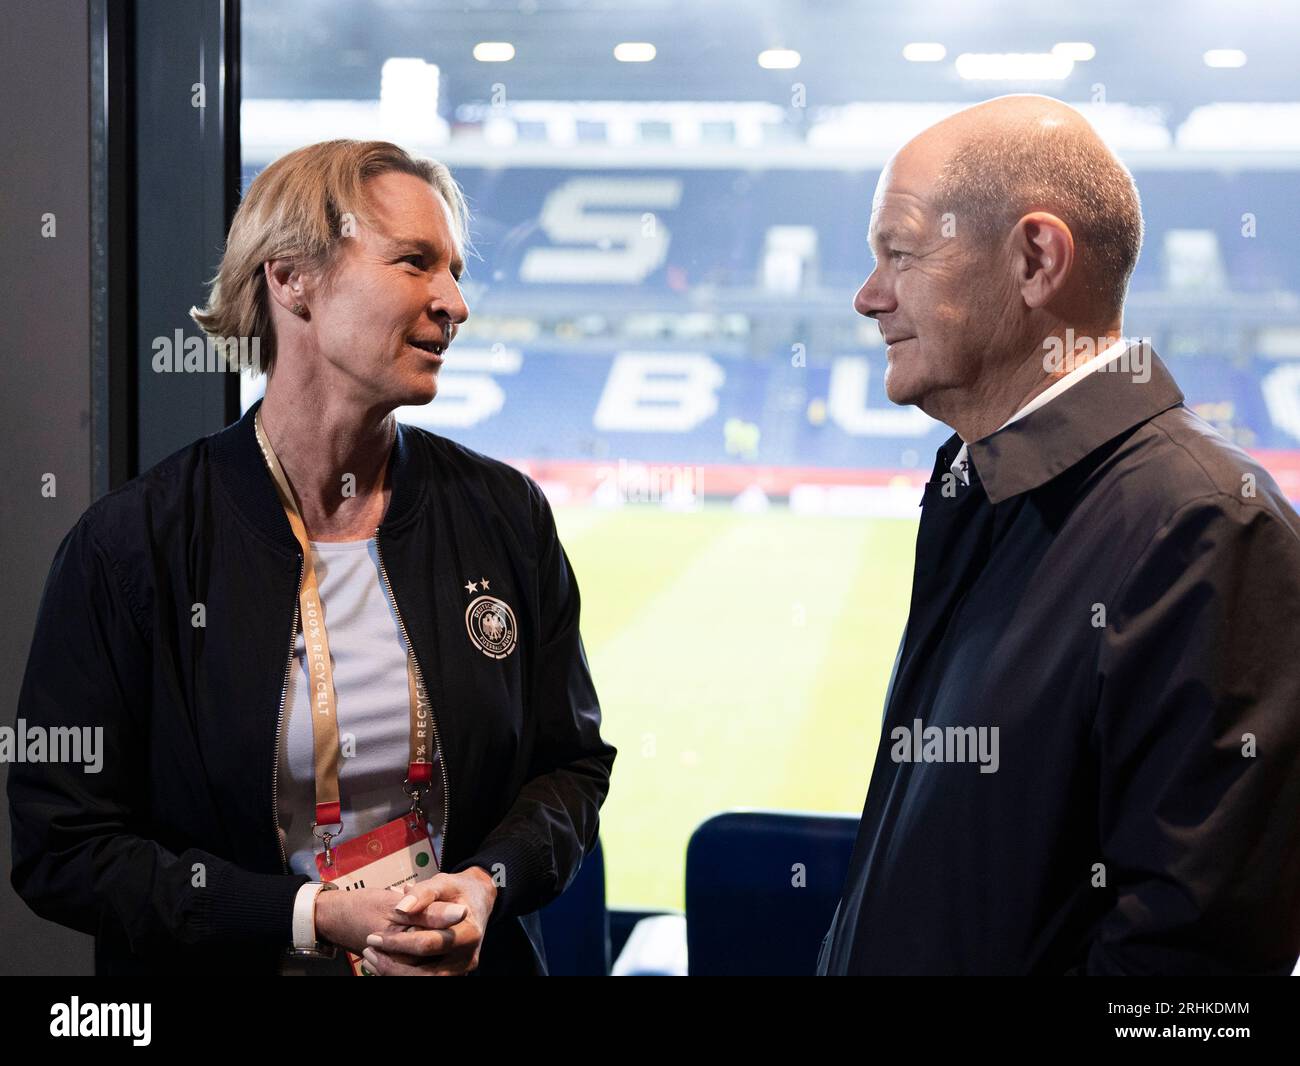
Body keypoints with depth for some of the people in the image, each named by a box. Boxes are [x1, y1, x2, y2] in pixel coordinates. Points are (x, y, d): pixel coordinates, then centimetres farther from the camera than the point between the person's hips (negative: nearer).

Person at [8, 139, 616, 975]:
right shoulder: (132, 542, -14)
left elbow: (573, 765, 4)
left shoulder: (505, 513, -3)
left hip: (475, 963, 3)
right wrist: (318, 919, -21)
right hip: (232, 965, -3)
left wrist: (488, 885, -16)